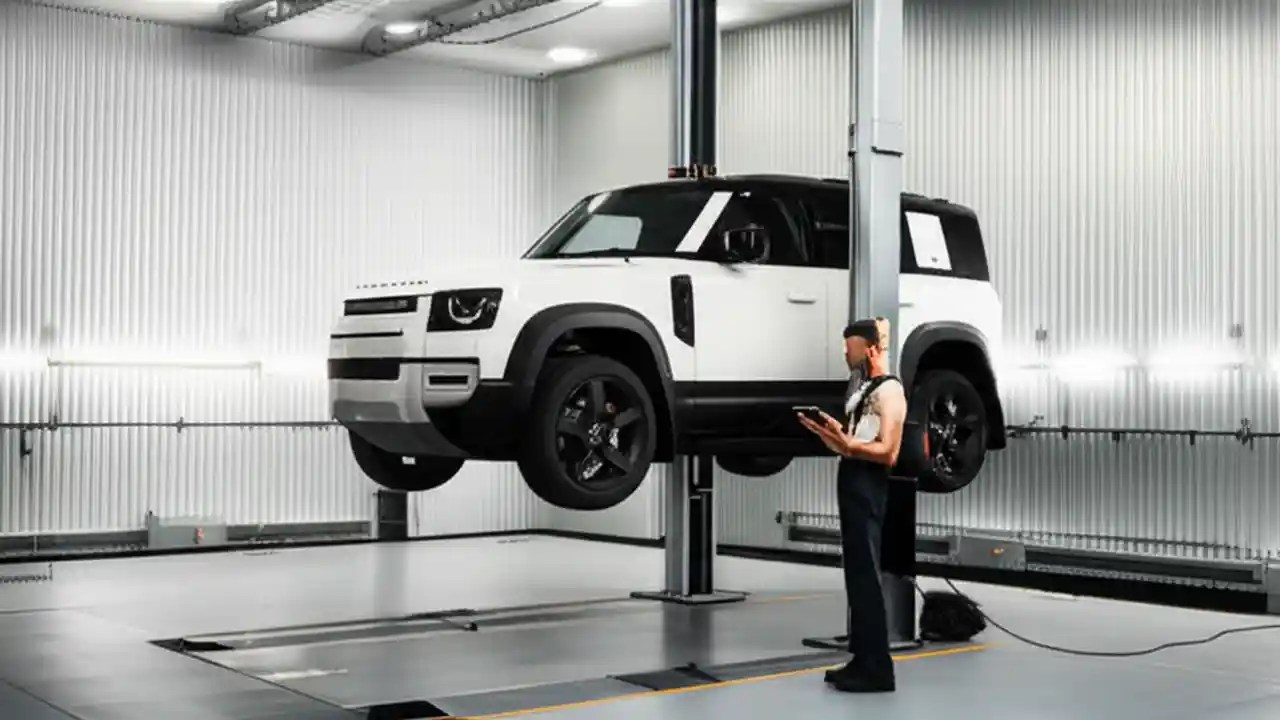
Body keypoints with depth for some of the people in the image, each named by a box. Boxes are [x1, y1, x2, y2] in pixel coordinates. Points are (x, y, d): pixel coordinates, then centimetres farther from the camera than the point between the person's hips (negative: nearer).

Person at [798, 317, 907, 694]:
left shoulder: (890, 391, -11)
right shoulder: (864, 389, 18)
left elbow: (887, 452, -20)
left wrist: (844, 441, -29)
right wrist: (823, 431, 11)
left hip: (867, 489, -10)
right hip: (851, 485, 10)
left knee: (866, 577, -8)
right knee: (856, 575, 10)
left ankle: (877, 669, -4)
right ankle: (863, 661, 16)